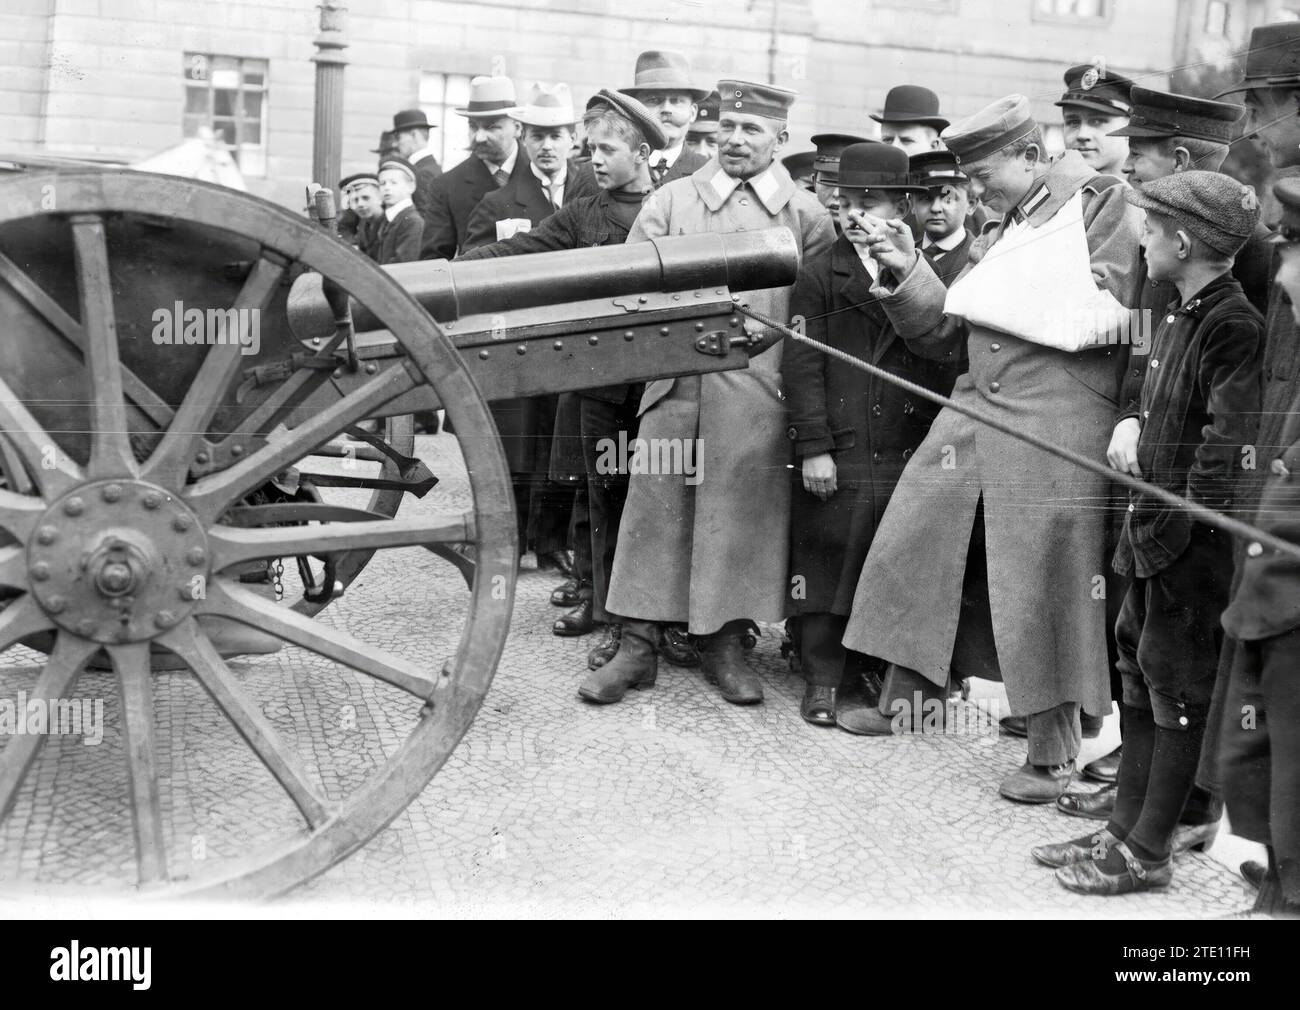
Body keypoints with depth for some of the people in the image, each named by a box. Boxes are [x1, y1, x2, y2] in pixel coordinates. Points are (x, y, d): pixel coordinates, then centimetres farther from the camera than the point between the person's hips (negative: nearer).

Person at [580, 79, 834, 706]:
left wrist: (767, 330, -6)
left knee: (743, 514, 3)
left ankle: (725, 644, 17)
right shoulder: (672, 200, 10)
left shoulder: (805, 214, 9)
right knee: (655, 508, 1)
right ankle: (638, 647, 9)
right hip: (674, 380, 1)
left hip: (756, 391, 0)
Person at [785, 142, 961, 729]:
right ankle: (824, 680, 11)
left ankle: (870, 670, 19)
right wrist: (812, 447, -9)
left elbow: (945, 362, 14)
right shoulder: (818, 277, 3)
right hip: (837, 454, -2)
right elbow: (802, 367, -3)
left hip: (908, 453, 3)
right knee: (827, 564, 1)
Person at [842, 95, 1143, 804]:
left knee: (1043, 581, -3)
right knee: (913, 546, 7)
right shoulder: (996, 233, 18)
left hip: (1057, 426, -7)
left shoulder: (1103, 204, -3)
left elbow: (1103, 315, -12)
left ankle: (1054, 750, 12)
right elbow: (944, 335, 17)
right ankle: (907, 693, 25)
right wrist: (909, 273, 4)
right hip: (974, 412, 7)